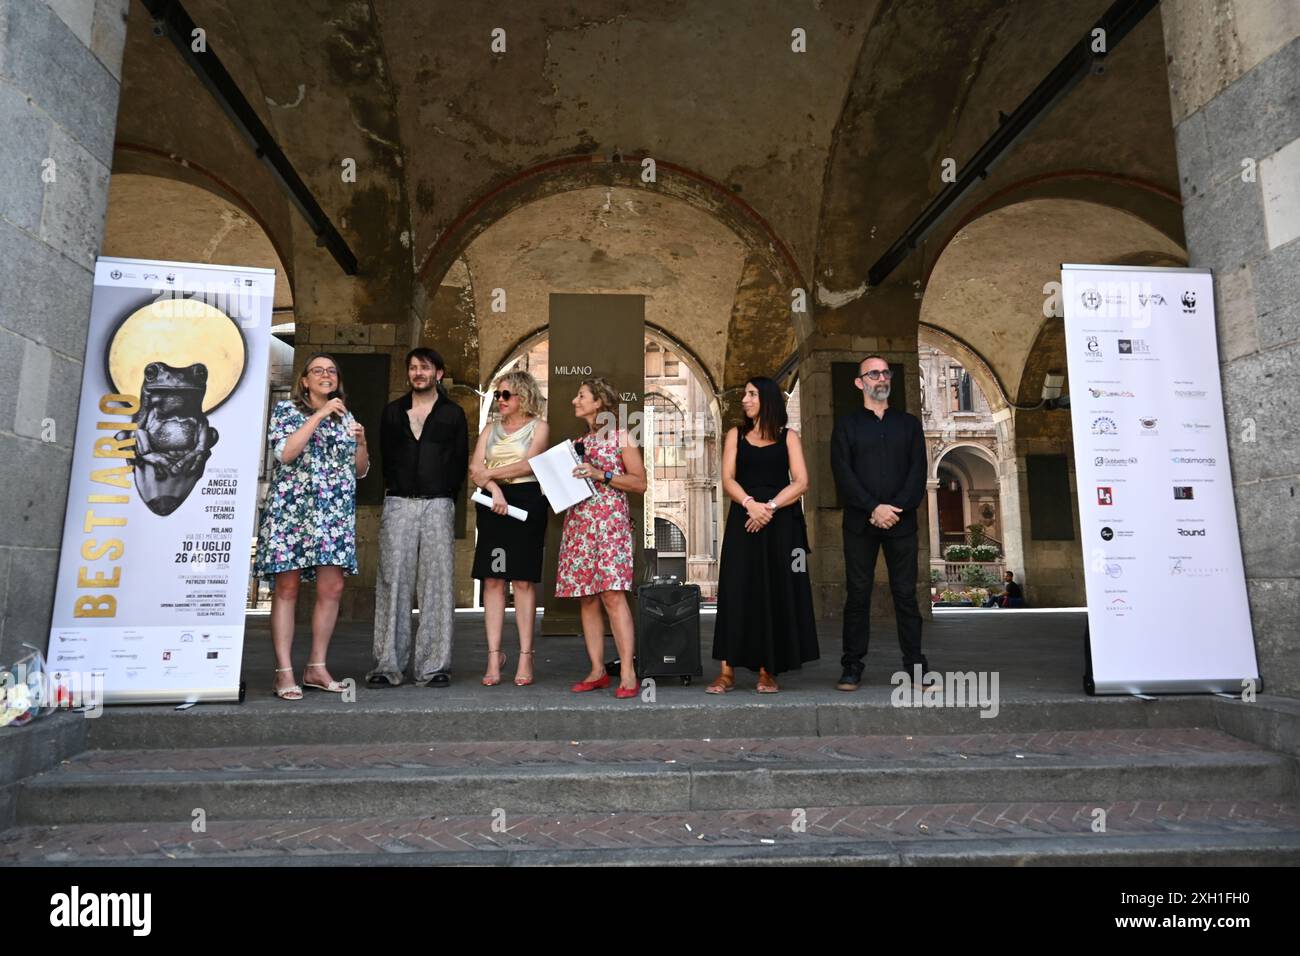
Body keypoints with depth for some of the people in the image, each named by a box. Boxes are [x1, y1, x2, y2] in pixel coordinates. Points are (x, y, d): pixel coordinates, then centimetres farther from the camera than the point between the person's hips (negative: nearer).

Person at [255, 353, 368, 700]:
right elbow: (285, 453, -10)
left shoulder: (345, 417, 18)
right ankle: (284, 672, -1)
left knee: (332, 588, -1)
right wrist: (319, 416, -11)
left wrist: (361, 443, -3)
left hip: (335, 513, 4)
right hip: (291, 508, -4)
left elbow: (360, 470, 16)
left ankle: (317, 668, 9)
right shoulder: (286, 409, 7)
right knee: (287, 588, -4)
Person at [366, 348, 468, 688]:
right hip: (398, 504, 2)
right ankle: (387, 666, 2)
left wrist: (444, 500, 3)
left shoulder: (453, 414, 11)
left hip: (438, 506, -1)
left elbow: (460, 462, 9)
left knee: (436, 584, -2)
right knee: (393, 583, -3)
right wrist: (396, 490, 7)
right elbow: (385, 457, 16)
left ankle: (433, 666, 2)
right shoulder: (392, 412, 17)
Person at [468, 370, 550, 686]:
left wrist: (489, 473, -2)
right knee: (492, 579, -2)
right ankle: (494, 655, 2)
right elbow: (475, 468, 5)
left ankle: (525, 656, 0)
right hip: (492, 504, 4)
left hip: (526, 502, -3)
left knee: (523, 579, -4)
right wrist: (495, 490, -13)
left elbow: (528, 464, -7)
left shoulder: (538, 426, 8)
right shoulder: (490, 430, 19)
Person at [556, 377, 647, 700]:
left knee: (612, 595, -13)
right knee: (587, 597, 4)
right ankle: (597, 671, 10)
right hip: (578, 521, 6)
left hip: (610, 518, -6)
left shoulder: (620, 437, 2)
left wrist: (601, 475, -11)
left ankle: (627, 673, -9)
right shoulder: (578, 442, 19)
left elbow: (640, 483, -3)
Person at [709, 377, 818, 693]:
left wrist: (769, 507, -16)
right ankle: (728, 671, 1)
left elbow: (801, 482, -2)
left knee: (776, 594, 1)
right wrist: (750, 503, -18)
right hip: (743, 521, 1)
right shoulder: (736, 435, 12)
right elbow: (728, 480, 1)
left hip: (781, 522, -1)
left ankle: (767, 671, 9)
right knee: (737, 591, -3)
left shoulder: (788, 436, 8)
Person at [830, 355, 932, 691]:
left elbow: (918, 471, 4)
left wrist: (896, 509, -10)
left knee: (906, 594, 2)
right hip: (859, 522, -1)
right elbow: (843, 474, -2)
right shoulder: (845, 425, 10)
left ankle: (916, 665, 8)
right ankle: (852, 666, 6)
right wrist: (874, 508, -13)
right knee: (857, 594, 1)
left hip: (901, 521, 1)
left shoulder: (909, 423, 15)